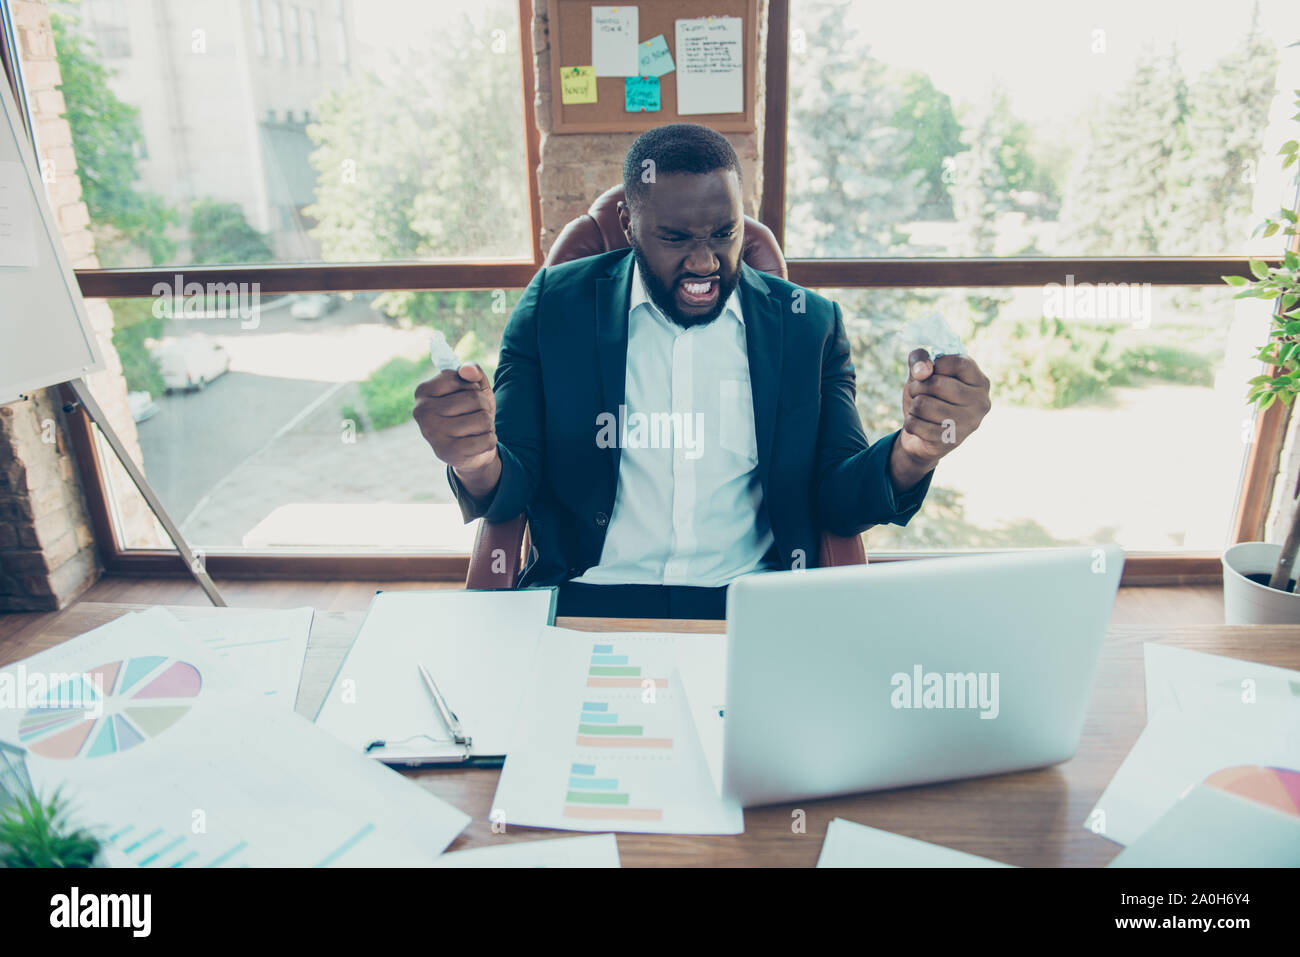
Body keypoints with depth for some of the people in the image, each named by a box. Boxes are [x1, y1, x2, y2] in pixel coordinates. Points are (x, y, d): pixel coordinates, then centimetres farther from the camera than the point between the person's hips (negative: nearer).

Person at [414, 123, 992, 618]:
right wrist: (477, 462, -22)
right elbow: (509, 489, 3)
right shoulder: (555, 303, 6)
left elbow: (838, 501, 4)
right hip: (589, 602, 0)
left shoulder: (808, 324, 8)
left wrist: (912, 452, -18)